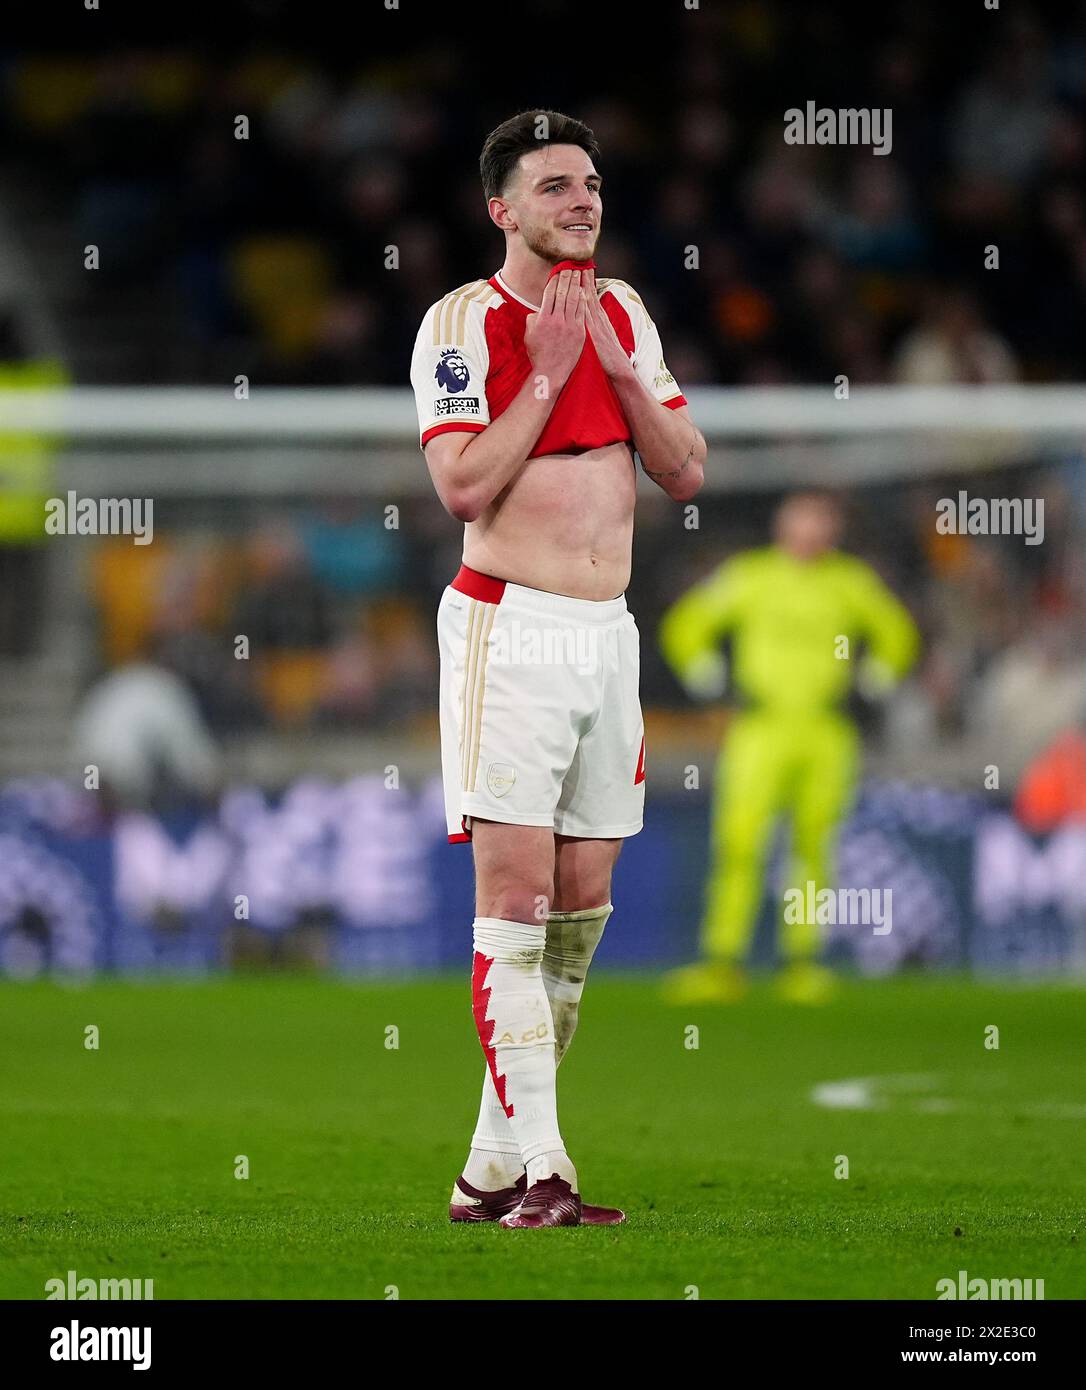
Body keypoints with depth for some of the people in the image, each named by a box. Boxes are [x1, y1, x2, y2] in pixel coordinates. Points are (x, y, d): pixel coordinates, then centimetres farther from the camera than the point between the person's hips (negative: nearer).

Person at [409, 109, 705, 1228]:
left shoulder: (623, 314, 13)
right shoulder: (462, 322, -6)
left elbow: (686, 471, 9)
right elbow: (464, 486, -16)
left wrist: (617, 367, -3)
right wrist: (547, 372, -13)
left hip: (607, 632, 7)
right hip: (510, 629, -7)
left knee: (582, 905, 6)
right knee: (515, 896, -11)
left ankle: (491, 1166, 14)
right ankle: (539, 1168, -13)